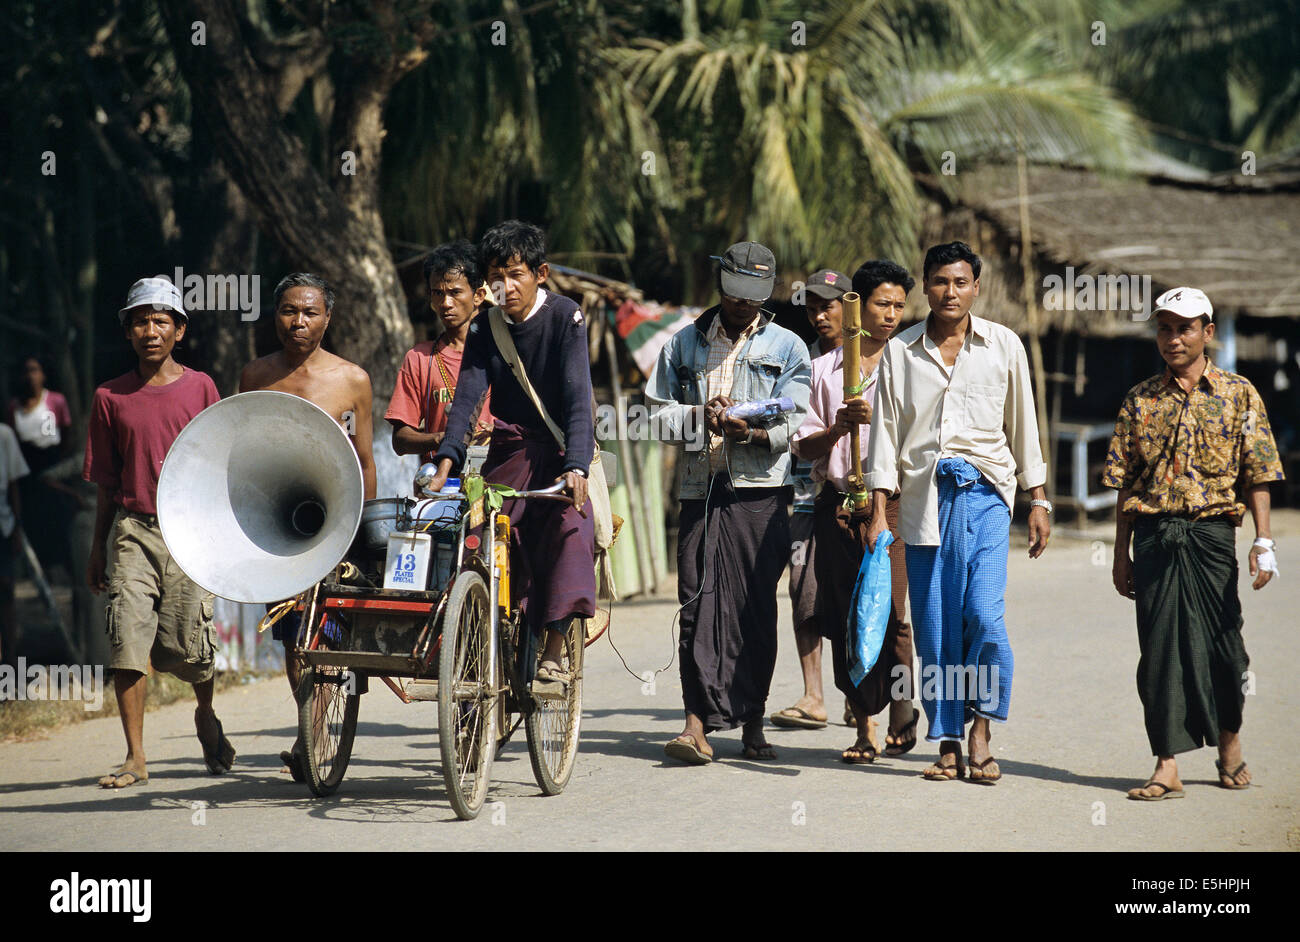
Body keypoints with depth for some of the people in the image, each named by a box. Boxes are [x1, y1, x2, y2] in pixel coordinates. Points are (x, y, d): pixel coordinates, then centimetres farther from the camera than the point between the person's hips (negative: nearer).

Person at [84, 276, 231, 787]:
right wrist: (97, 547, 11)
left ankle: (206, 717, 32)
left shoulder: (200, 387, 5)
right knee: (126, 644, -10)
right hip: (133, 530, 1)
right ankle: (135, 758, -5)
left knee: (191, 648, 0)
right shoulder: (111, 397, 7)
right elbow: (106, 482, 12)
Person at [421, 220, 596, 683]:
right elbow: (466, 398, -10)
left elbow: (578, 396, -21)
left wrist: (576, 467, -35)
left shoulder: (565, 317, -12)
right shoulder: (485, 329, 0)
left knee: (569, 525, -27)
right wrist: (446, 465, -26)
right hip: (510, 449, 4)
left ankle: (554, 649, -27)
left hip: (561, 446, -4)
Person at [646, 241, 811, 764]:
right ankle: (698, 724, -11)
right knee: (699, 601, -8)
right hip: (700, 488, 1)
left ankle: (752, 724, 8)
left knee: (755, 607, -1)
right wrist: (696, 417, -8)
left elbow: (796, 422, 1)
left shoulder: (787, 348, 12)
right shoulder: (684, 343, 17)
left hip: (761, 491, -1)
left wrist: (756, 431, -20)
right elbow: (656, 413, 13)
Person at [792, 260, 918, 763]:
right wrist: (837, 428, -8)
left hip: (891, 501, -2)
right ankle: (864, 726, 11)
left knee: (887, 612, -16)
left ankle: (902, 704, 6)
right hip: (837, 506, 2)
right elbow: (803, 445, 11)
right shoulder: (822, 369, 13)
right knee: (844, 618, 1)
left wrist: (879, 418, -13)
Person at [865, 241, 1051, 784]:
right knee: (933, 627, 0)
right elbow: (885, 433, 8)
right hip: (923, 496, 1)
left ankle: (980, 726, 2)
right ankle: (947, 743, 8)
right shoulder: (900, 352, 8)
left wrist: (1038, 501, 9)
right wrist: (878, 511, 1)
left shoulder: (1002, 346, 7)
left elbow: (1023, 425, 12)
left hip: (984, 492, -1)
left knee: (984, 616, -15)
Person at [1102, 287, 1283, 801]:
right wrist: (1121, 552, 8)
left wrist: (1263, 542, -7)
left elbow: (1258, 476, 2)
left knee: (1220, 642, 2)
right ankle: (1167, 767, 1)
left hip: (1211, 532, -1)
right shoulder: (1140, 400, 10)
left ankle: (1229, 746, 24)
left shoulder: (1238, 394, 5)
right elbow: (1125, 482, 11)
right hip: (1153, 535, 1)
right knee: (1161, 647, -1)